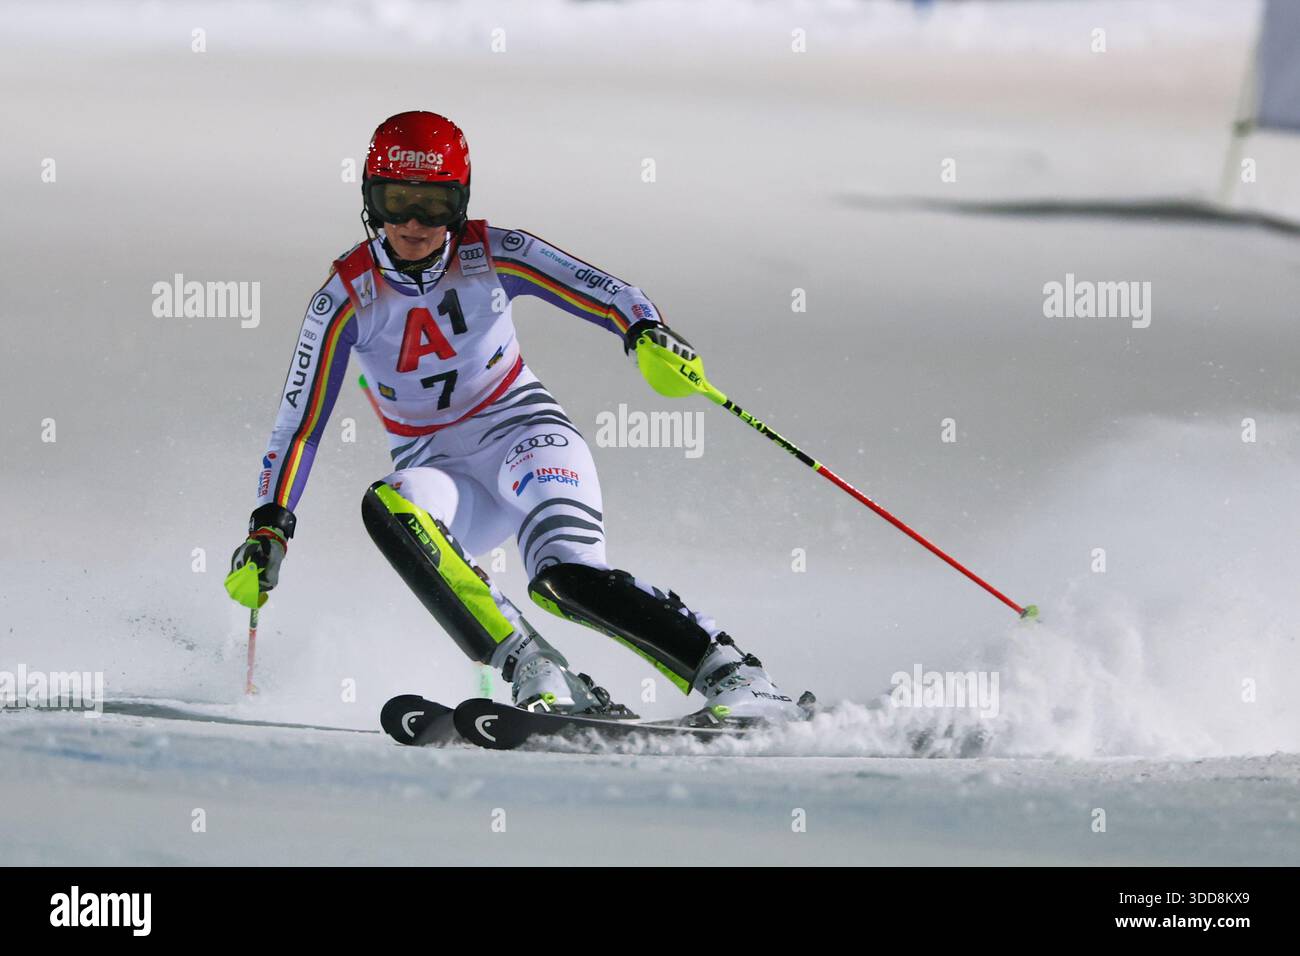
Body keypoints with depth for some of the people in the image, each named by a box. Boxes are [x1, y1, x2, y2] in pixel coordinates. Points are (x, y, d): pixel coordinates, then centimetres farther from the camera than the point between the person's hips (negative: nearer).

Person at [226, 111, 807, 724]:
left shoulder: (490, 255, -8)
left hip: (521, 432, -2)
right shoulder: (346, 298, -6)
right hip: (438, 469, 2)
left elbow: (602, 293, -13)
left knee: (566, 577, -32)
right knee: (388, 507, -35)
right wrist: (269, 525, -12)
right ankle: (537, 677, -41)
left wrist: (646, 331, -35)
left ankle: (735, 678, -28)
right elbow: (300, 421, -3)